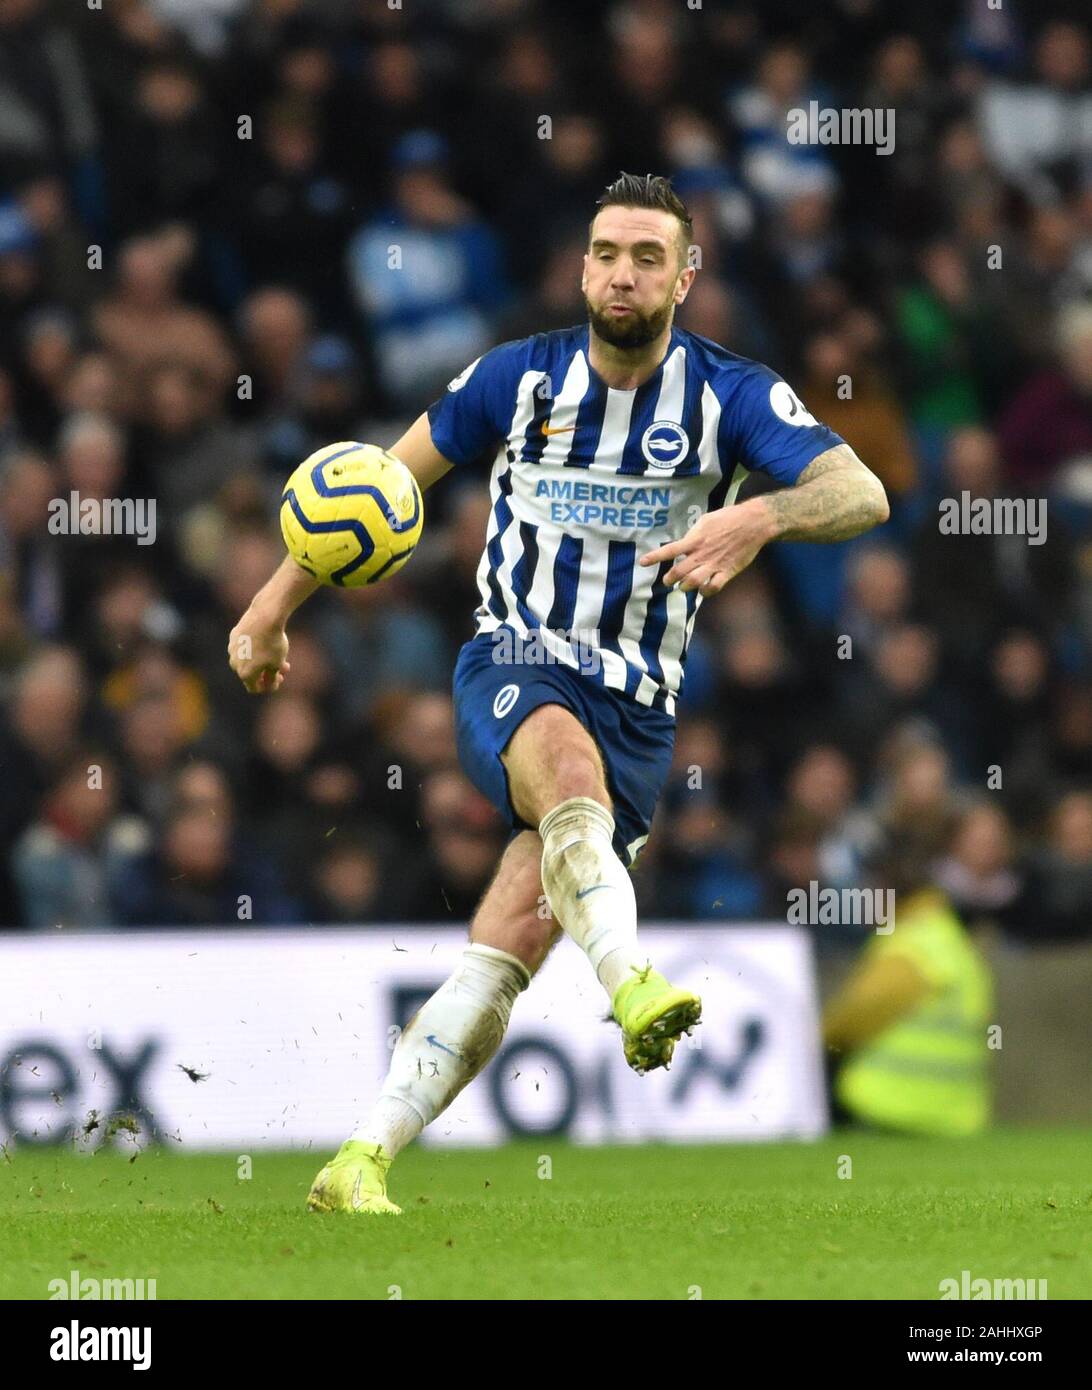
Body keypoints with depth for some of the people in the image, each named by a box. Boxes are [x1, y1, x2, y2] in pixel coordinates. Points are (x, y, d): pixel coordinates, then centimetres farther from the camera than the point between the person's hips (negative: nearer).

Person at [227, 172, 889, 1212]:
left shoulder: (730, 396, -2)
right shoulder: (519, 378, 1)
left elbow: (861, 494, -17)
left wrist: (759, 517, -37)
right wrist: (273, 608, 13)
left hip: (638, 707, 1)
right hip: (514, 662, -1)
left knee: (506, 951, -13)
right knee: (567, 761, -39)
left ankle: (360, 1165, -10)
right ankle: (631, 985, -62)